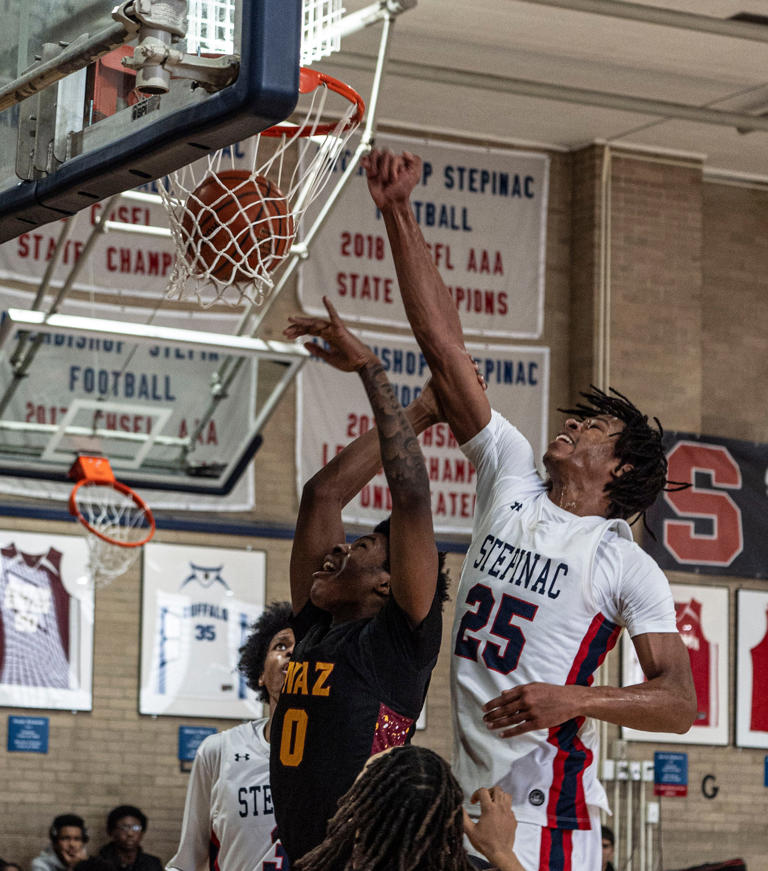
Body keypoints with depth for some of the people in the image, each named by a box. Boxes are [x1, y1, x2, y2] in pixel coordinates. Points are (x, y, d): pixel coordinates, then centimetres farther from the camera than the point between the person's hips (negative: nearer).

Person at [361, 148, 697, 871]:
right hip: (464, 797, 5)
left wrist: (574, 699, -23)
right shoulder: (512, 478, 11)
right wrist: (399, 216, 4)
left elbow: (680, 702, -8)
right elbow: (443, 346, 7)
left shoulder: (629, 567, -2)